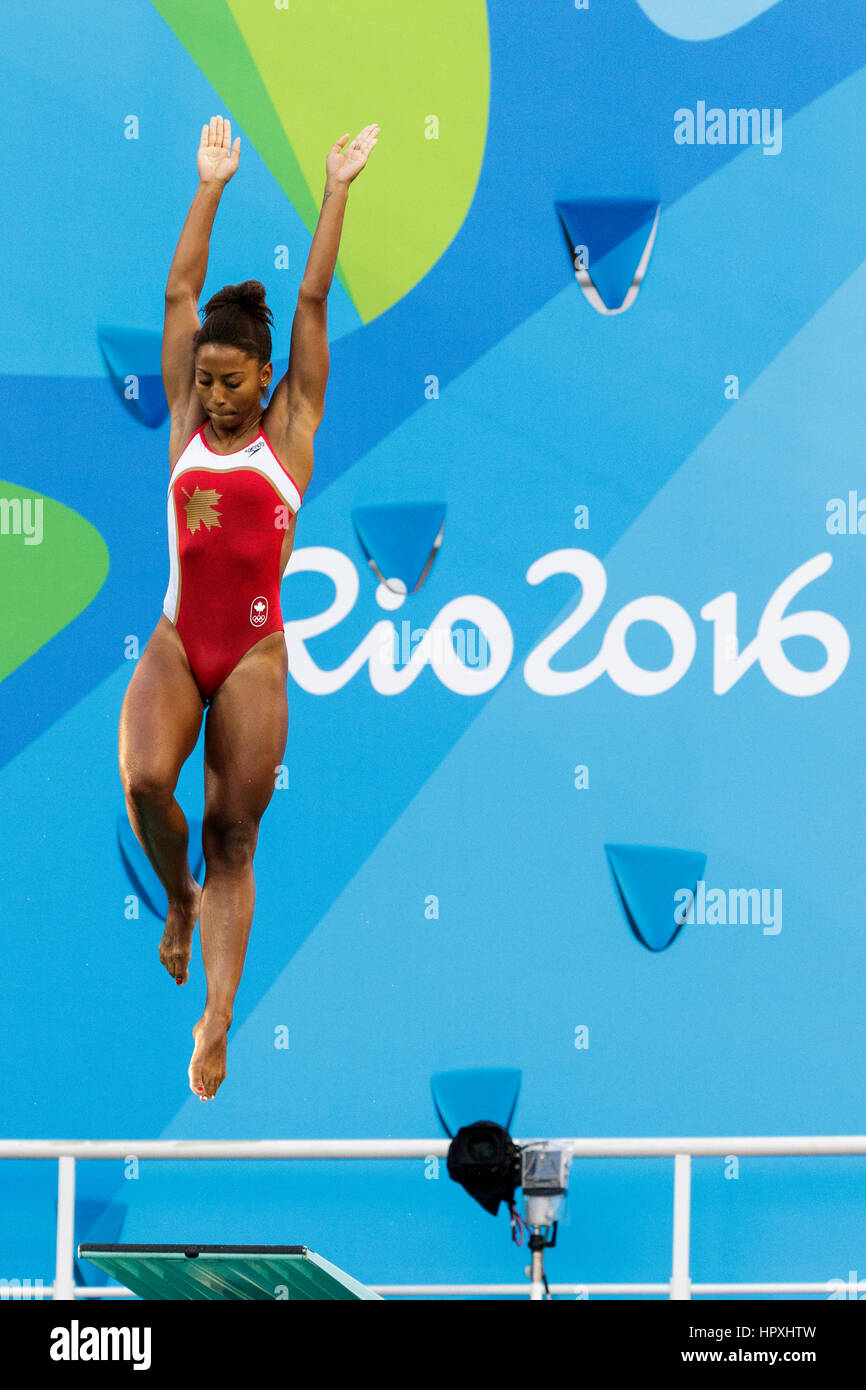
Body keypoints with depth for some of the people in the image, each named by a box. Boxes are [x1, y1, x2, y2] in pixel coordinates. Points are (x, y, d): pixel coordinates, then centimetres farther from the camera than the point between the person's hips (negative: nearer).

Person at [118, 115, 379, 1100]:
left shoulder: (288, 430, 4)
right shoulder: (187, 424, 10)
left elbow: (311, 301, 5)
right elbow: (181, 292, 12)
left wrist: (337, 192, 7)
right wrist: (211, 186, 15)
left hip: (254, 654, -1)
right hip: (175, 641, 2)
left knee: (233, 836, -1)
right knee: (143, 779, -22)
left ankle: (217, 1016, -3)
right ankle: (178, 898, 8)